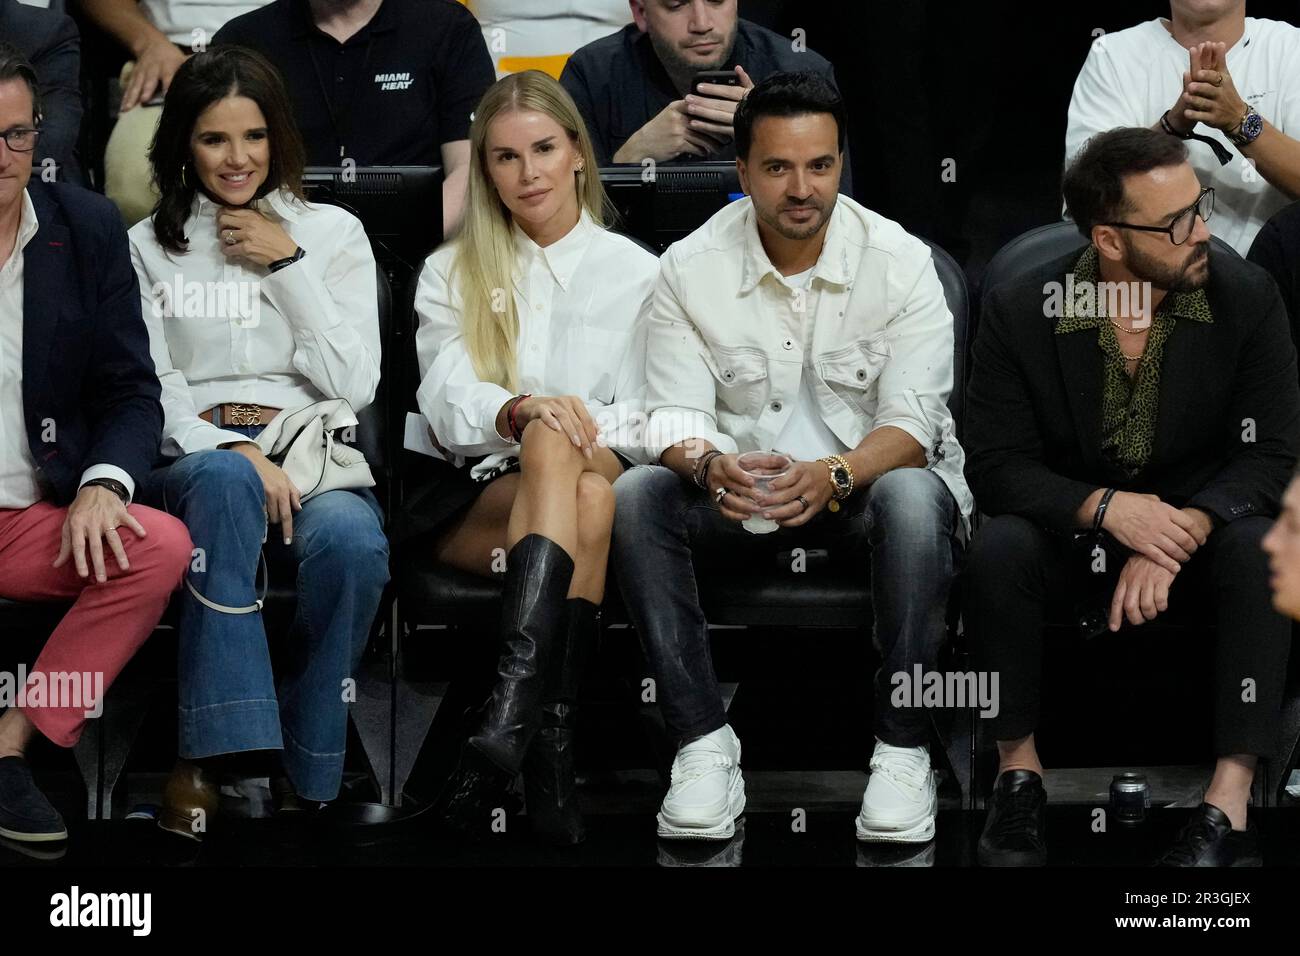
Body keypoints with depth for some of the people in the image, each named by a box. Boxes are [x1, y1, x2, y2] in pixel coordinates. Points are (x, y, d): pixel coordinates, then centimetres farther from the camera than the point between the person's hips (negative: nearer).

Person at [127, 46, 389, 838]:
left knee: (351, 539, -37)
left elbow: (355, 384, 5)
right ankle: (216, 760, -43)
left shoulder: (333, 233, 16)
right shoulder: (150, 247, 16)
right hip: (195, 458, -1)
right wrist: (232, 448, -16)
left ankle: (305, 780, -24)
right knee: (226, 483, -40)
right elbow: (150, 390, 4)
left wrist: (288, 265, 0)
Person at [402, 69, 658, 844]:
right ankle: (551, 738, -53)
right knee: (572, 480, -36)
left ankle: (514, 711, -53)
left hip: (607, 482, 0)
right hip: (476, 496, 0)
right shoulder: (451, 275, 17)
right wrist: (521, 412, -22)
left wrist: (585, 422, -15)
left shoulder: (636, 273, 15)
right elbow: (448, 405, 0)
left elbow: (650, 422, 6)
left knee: (559, 453, -37)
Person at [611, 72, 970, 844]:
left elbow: (911, 421, -16)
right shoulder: (692, 267, -3)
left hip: (867, 479, -2)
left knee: (914, 498, -37)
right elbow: (676, 414, -9)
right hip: (738, 490, 2)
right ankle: (704, 741, -24)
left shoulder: (901, 261, -9)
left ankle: (903, 749, -28)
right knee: (635, 497, -27)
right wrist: (707, 465, -34)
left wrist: (835, 476, -37)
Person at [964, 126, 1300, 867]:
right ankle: (1019, 769, -13)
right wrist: (1106, 507, -30)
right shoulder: (1021, 311, -11)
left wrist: (1182, 531, -30)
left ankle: (1231, 805, -32)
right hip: (1071, 537, 0)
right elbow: (996, 465, -12)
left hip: (1198, 533, 0)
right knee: (1000, 549, -32)